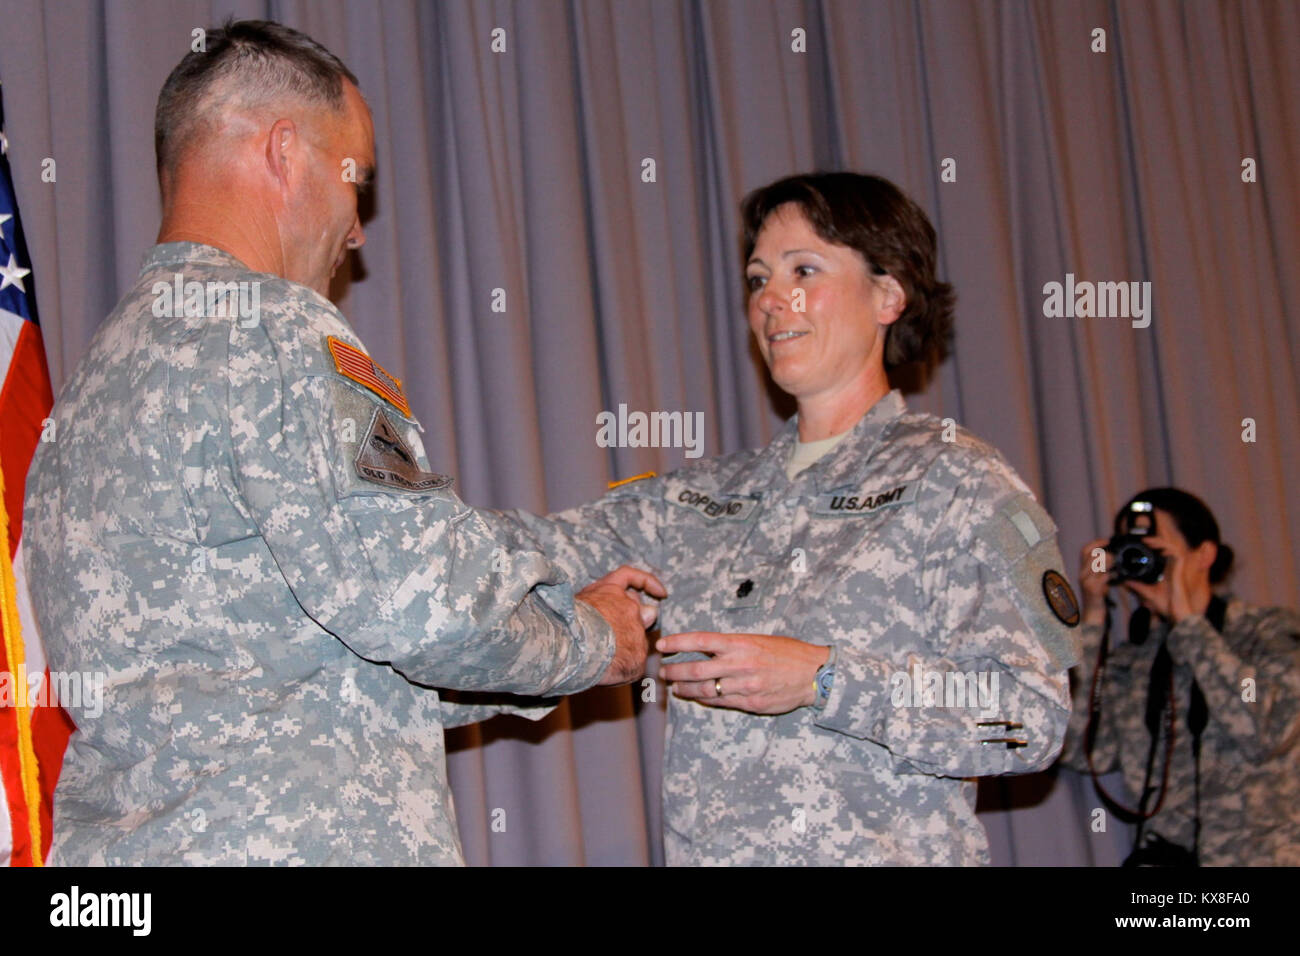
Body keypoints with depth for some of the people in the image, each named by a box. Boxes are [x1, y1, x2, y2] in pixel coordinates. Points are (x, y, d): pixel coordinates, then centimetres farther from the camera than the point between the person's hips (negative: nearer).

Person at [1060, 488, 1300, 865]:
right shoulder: (1130, 662, 10)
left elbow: (1266, 733, -17)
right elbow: (1082, 751, -5)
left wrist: (1185, 616, -12)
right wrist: (1092, 620, -3)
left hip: (1268, 854, -2)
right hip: (1165, 857, 3)